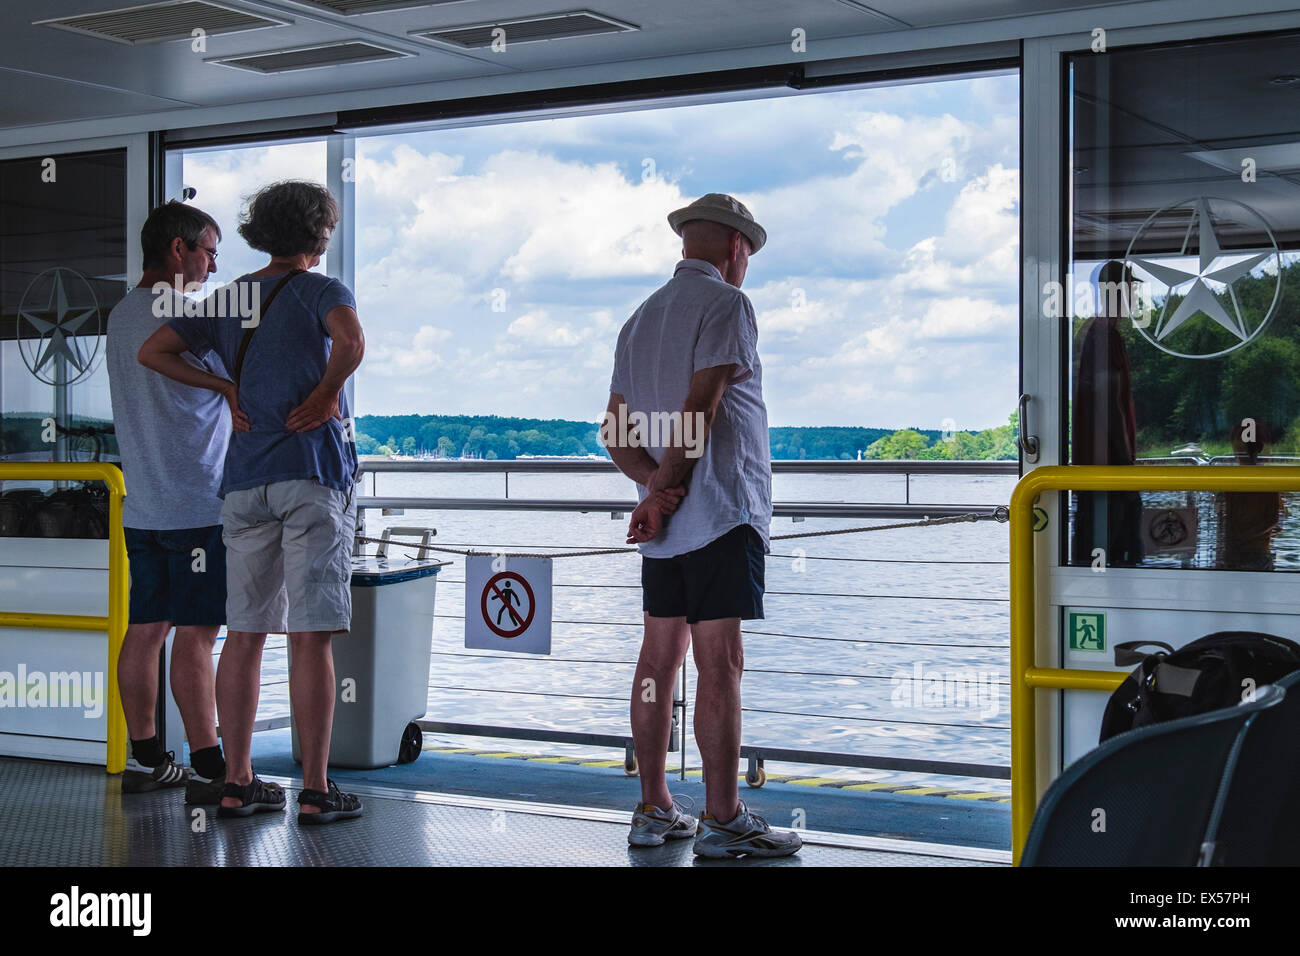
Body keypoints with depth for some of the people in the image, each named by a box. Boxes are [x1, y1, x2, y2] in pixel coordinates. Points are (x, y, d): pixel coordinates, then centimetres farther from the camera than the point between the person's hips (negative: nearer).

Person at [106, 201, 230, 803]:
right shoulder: (183, 317, -13)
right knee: (196, 634, -8)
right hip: (196, 505, -9)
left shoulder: (121, 314, 15)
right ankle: (208, 770, -5)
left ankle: (145, 760, 17)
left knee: (145, 630, 10)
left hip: (142, 506, 9)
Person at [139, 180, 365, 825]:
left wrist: (226, 388, 11)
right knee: (310, 637, -5)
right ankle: (315, 791, -3)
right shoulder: (322, 291, -2)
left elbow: (152, 352, 13)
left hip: (244, 481, 5)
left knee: (244, 635, 9)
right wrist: (325, 395, -7)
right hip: (313, 476, -5)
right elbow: (351, 342, -23)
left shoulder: (227, 299, 15)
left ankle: (237, 783, 13)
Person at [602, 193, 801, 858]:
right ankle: (722, 822, -6)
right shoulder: (725, 304, -5)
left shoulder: (641, 317, 19)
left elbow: (615, 430, 12)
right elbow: (700, 408, -15)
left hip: (667, 524, 8)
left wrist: (654, 485, -3)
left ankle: (653, 812, 13)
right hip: (722, 512, -8)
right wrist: (668, 493, -9)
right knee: (720, 663, -8)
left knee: (660, 657, 9)